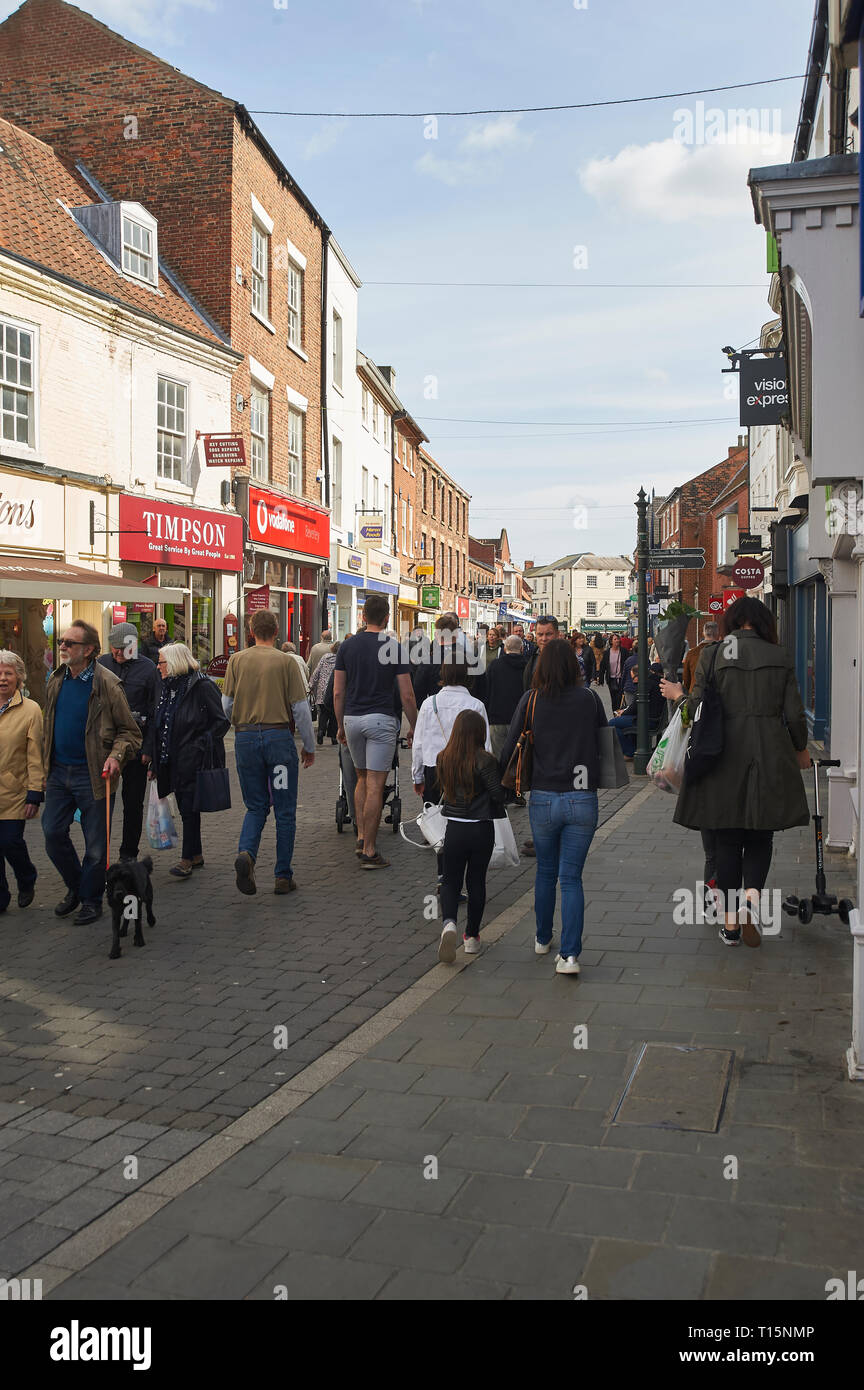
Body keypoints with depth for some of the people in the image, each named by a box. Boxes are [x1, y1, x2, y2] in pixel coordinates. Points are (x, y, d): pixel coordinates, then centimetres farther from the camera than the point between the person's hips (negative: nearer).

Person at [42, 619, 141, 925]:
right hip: (59, 771, 6)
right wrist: (46, 766, 14)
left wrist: (116, 755, -24)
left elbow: (130, 731, -7)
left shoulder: (107, 684, -13)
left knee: (95, 843, 4)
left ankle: (91, 900, 22)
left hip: (93, 774, -5)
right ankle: (75, 887, 29)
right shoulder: (56, 681, 6)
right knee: (53, 833, 6)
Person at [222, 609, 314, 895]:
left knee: (256, 806, 14)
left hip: (245, 738, 3)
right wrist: (309, 747, 6)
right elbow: (301, 709, -4)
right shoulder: (286, 662, -4)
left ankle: (246, 853, -13)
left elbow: (226, 705, 5)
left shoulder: (236, 660, 4)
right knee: (284, 811, 8)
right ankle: (283, 876, 11)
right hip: (279, 736, -2)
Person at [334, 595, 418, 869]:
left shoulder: (347, 646, 4)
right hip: (381, 719, -4)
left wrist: (340, 725, 15)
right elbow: (407, 696, -5)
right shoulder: (394, 647, -5)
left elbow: (338, 693, 4)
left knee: (362, 778, 22)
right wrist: (415, 728, 6)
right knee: (375, 785, -3)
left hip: (352, 718, 4)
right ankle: (369, 851, -1)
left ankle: (361, 836, 18)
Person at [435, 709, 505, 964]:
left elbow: (444, 789, 7)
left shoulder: (443, 758, -3)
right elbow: (497, 794, -15)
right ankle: (472, 936, 20)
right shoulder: (484, 760, -15)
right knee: (476, 881, 13)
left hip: (454, 828, 2)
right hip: (481, 829, -2)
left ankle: (449, 922, -15)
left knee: (450, 881, 12)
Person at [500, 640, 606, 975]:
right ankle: (570, 954, -4)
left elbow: (511, 746, -2)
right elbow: (604, 743, 7)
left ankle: (542, 939, 34)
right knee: (571, 877, 4)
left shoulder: (531, 700, -4)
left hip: (543, 799, 1)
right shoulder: (589, 699, -2)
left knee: (546, 871, 19)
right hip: (583, 799, 0)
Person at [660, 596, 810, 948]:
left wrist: (678, 695, 17)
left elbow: (696, 712, -5)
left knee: (727, 840, 10)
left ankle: (731, 921, 14)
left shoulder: (711, 656, -3)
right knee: (761, 836, 13)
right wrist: (800, 749, 20)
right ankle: (752, 897, -12)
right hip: (770, 757, 1)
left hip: (724, 759, 0)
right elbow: (795, 714, 3)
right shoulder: (780, 657, 1)